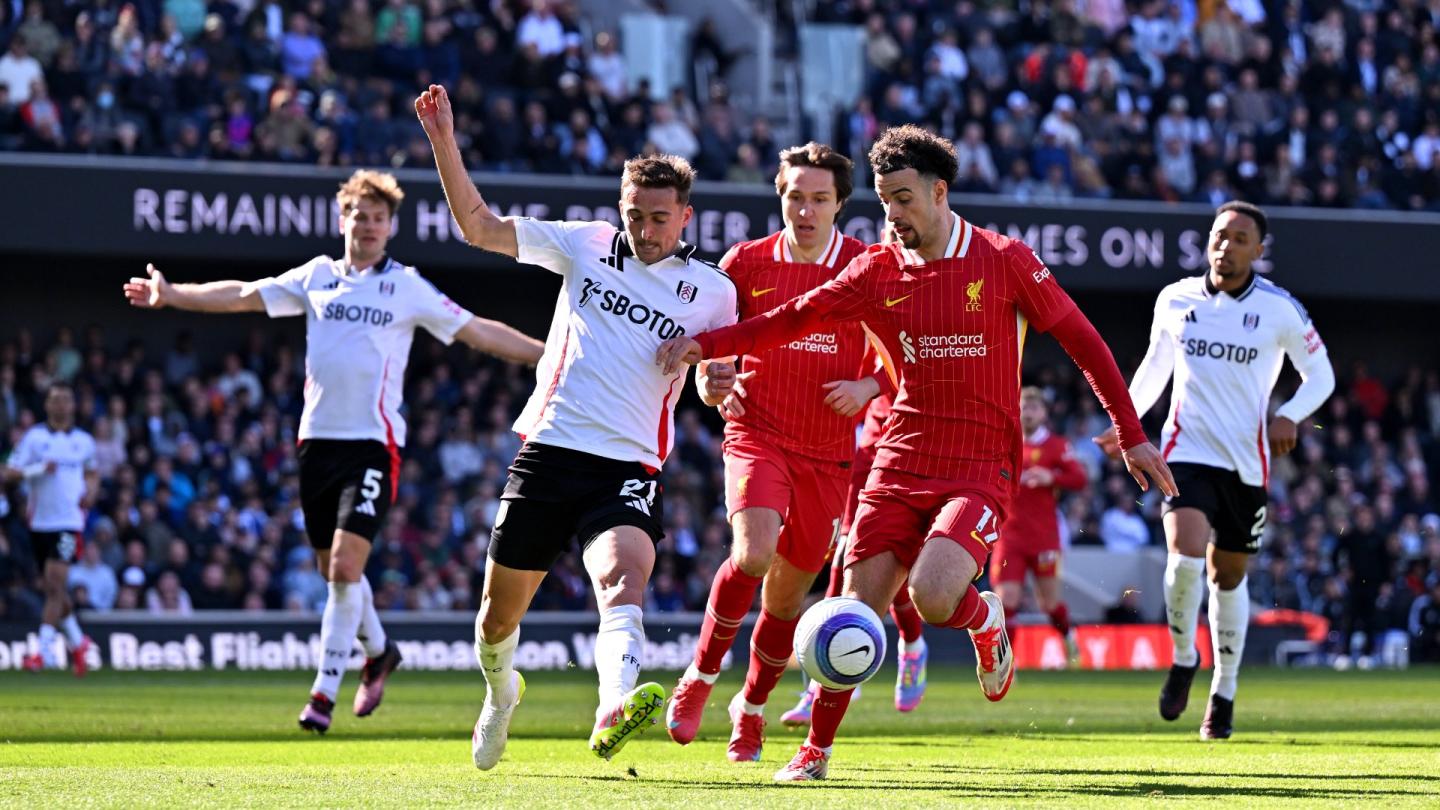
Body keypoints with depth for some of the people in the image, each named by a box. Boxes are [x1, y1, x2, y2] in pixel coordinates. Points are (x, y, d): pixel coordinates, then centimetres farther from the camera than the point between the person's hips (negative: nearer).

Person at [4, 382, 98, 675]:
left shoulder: (84, 441, 8)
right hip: (40, 522, 1)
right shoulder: (33, 437, 1)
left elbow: (92, 473, 25)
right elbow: (10, 472, -5)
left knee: (55, 583, -14)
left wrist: (91, 491, 4)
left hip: (69, 522, -1)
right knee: (52, 588, 10)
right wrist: (38, 469, -21)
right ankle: (77, 641, 29)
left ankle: (44, 650, -15)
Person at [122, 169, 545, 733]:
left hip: (373, 443, -4)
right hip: (318, 437, 4)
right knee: (334, 569, 12)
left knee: (346, 566, -15)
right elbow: (242, 296, 11)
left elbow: (478, 332, 4)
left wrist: (548, 354, -2)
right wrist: (170, 295, 4)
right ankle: (378, 651, 38)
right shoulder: (316, 277, 11)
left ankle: (325, 691, -7)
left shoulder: (407, 288, 3)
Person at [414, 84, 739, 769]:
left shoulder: (712, 292, 5)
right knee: (499, 613, 10)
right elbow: (478, 225, 6)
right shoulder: (585, 245, 7)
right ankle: (501, 692, 45)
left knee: (624, 577, -31)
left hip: (629, 468, -2)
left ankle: (614, 712, -56)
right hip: (548, 449, 2)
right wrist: (444, 144, -5)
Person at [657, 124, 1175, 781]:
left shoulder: (1005, 261, -3)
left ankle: (988, 623, 10)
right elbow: (788, 322, 5)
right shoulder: (876, 271, 5)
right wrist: (703, 344, -10)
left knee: (932, 596, -25)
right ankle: (817, 750, 14)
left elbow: (1080, 339, 4)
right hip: (900, 466, 3)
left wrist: (1131, 435, 4)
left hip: (980, 468, -3)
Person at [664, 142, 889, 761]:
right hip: (757, 436, -1)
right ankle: (700, 676, -5)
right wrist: (710, 377, -6)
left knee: (787, 593, 8)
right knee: (754, 553, -26)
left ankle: (752, 706, 33)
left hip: (829, 453, 1)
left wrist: (870, 386, -13)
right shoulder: (746, 262, 0)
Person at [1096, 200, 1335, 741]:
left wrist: (1290, 416, -14)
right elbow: (1155, 366, 18)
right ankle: (1183, 658, 4)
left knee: (1228, 576, 9)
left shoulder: (1280, 309, -4)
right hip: (1187, 450, 0)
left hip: (1247, 461, 0)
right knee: (1185, 556, -22)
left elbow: (1320, 376, 4)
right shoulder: (1174, 301, 2)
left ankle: (1224, 693, 26)